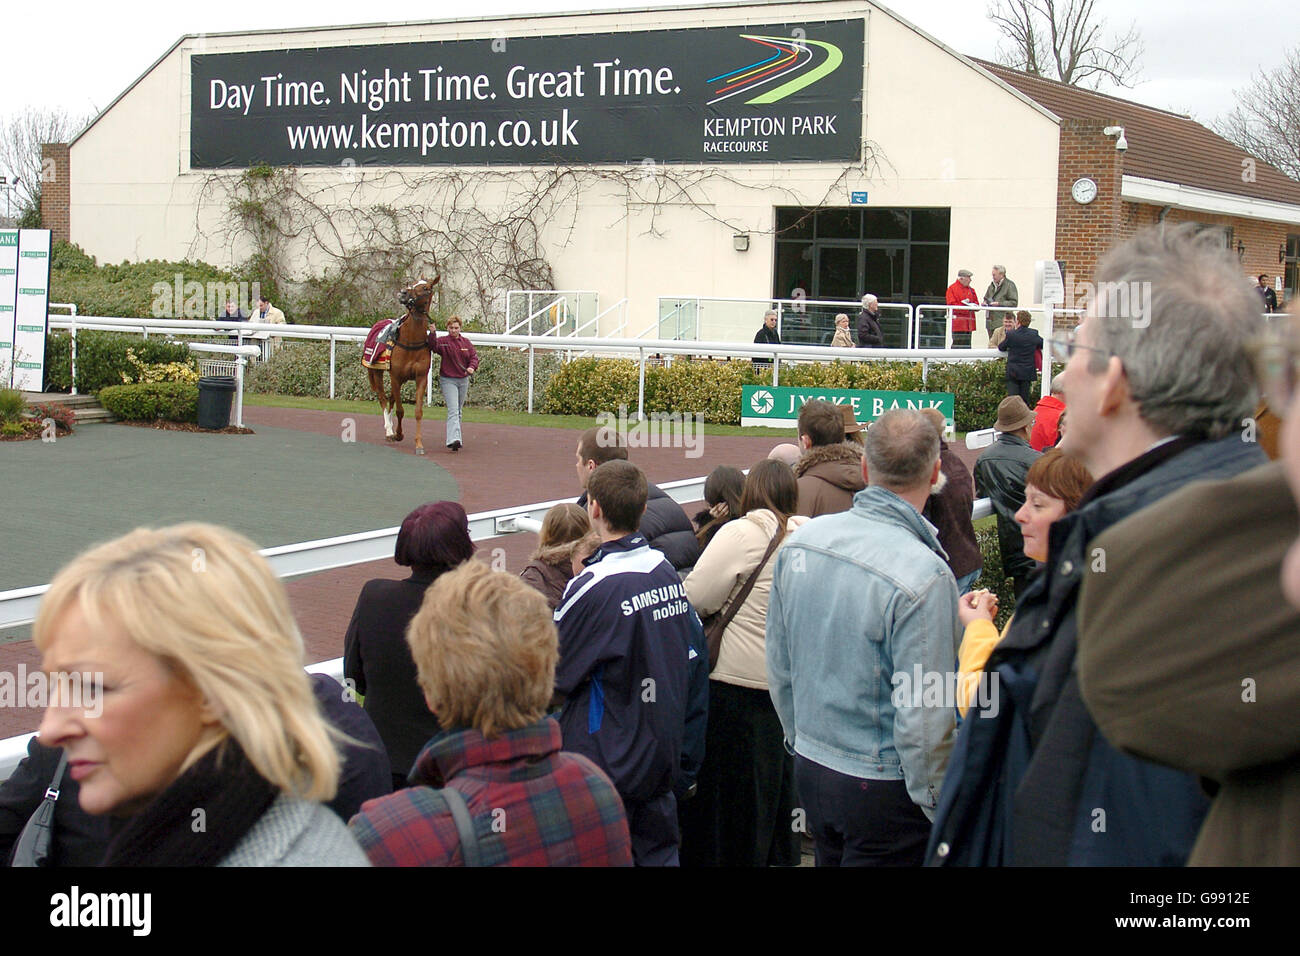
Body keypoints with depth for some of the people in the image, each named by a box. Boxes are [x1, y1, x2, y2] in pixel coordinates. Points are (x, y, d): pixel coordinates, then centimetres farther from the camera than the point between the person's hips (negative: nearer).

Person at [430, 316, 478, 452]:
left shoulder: (466, 342, 7)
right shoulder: (443, 341, -6)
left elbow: (474, 356, 5)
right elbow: (433, 345, -25)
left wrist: (472, 367, -15)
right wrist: (432, 333, -43)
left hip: (463, 380, 5)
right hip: (448, 381, -5)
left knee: (458, 411, 14)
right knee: (453, 411, -17)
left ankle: (455, 439, 25)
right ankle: (453, 439, -27)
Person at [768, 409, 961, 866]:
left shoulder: (799, 542, -2)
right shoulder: (924, 576, -23)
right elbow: (922, 720, -21)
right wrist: (941, 816, -8)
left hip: (810, 769, 6)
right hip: (885, 789, -6)